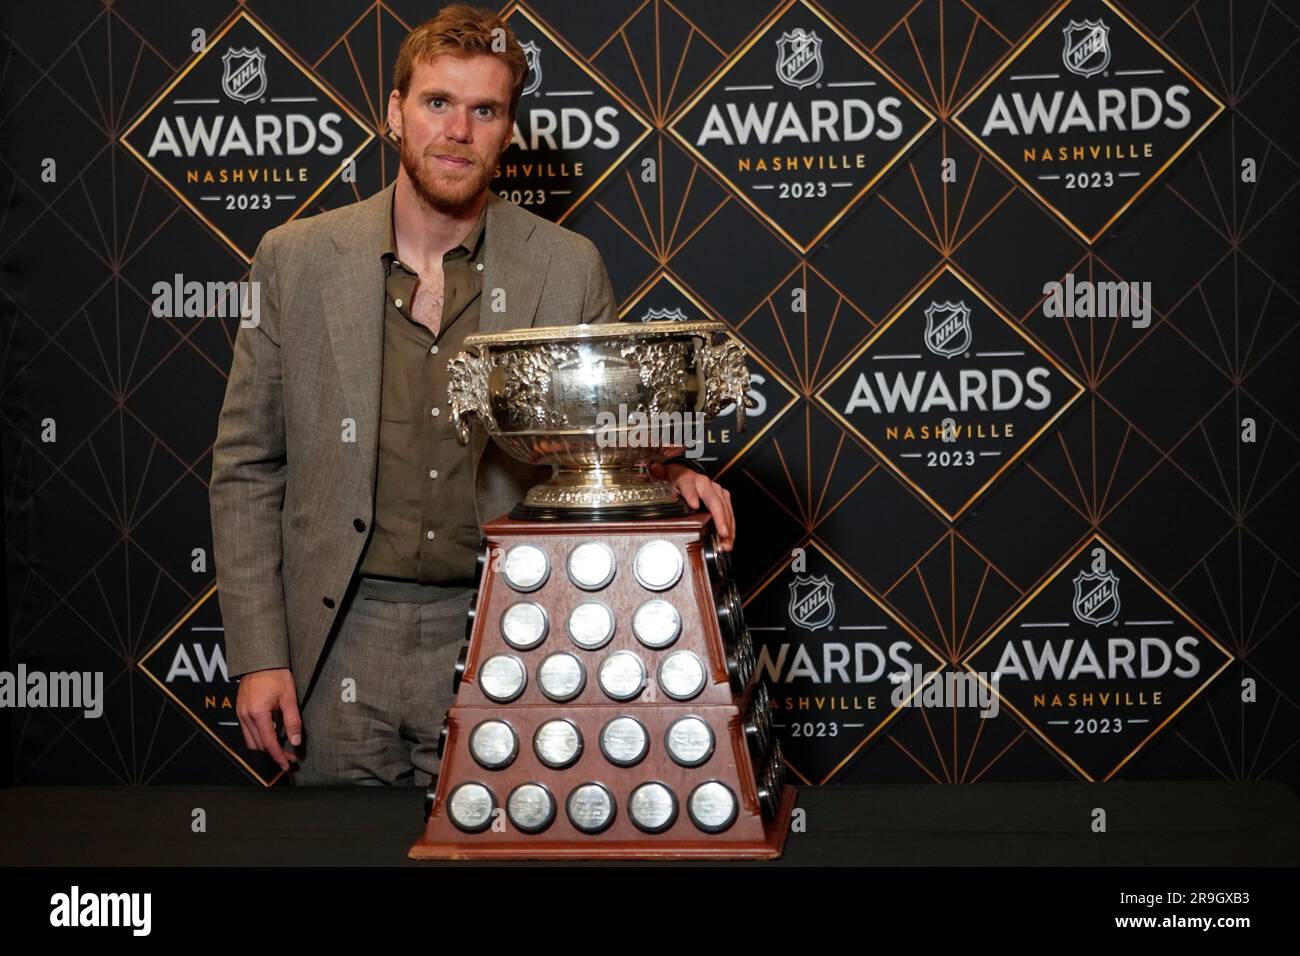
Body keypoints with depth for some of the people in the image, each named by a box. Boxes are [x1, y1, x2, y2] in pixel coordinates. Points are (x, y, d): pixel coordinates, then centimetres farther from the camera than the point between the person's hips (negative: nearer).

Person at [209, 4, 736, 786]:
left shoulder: (568, 268, 0)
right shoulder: (297, 259, 1)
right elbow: (248, 468, 4)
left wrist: (667, 474, -13)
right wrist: (258, 655, -1)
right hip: (348, 639, 1)